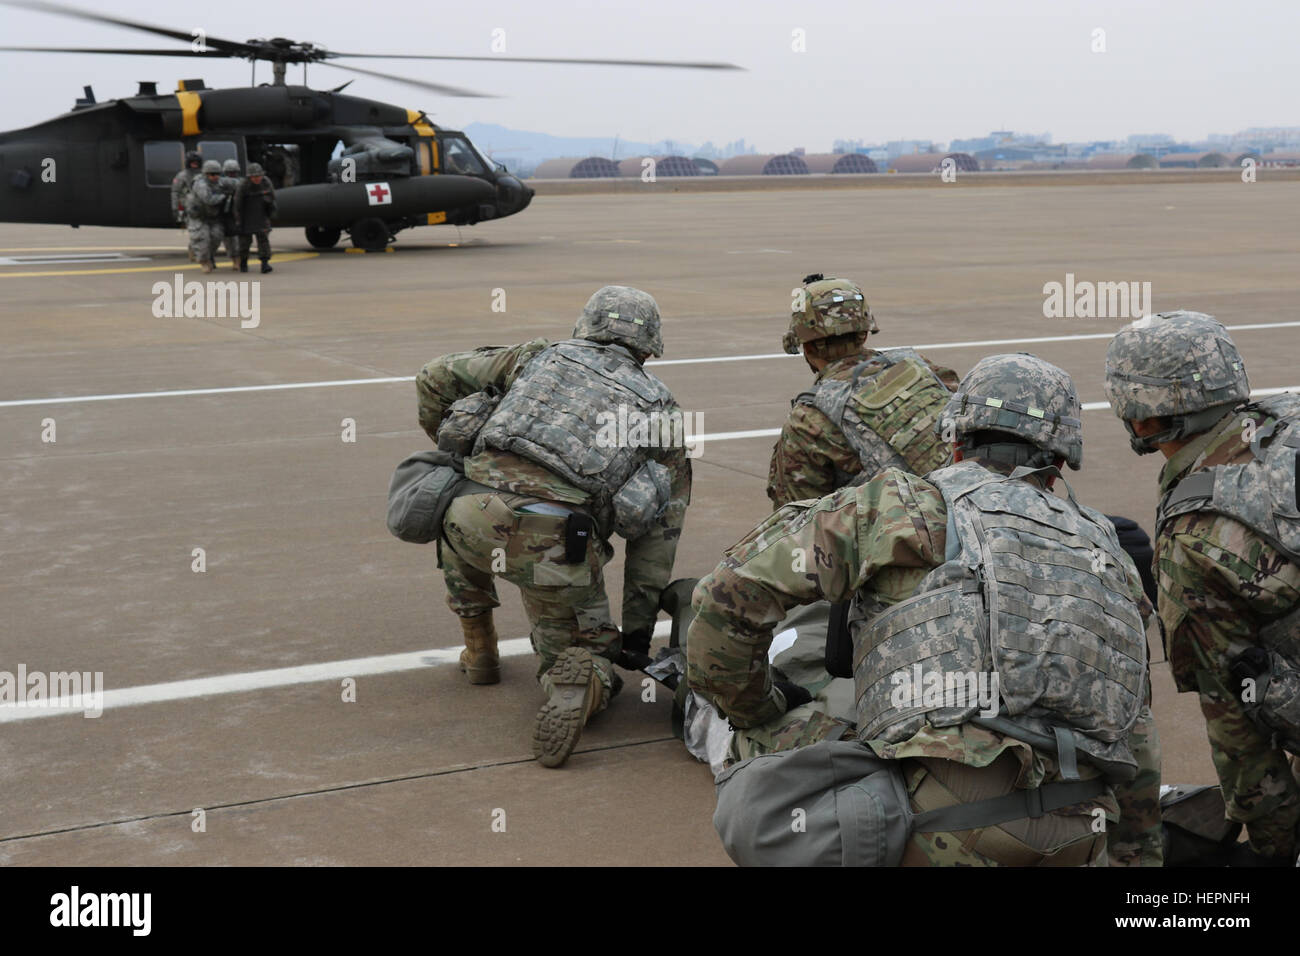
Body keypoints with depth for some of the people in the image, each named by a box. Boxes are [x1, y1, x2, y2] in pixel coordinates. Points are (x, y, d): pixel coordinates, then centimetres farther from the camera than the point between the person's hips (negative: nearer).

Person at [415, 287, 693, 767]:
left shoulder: (541, 356, 24)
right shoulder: (659, 409, 21)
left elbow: (436, 377, 25)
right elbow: (659, 528, 18)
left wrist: (452, 451, 42)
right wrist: (638, 627, 23)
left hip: (476, 515, 2)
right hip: (558, 545, -2)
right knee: (585, 651, 19)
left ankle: (480, 653, 36)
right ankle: (578, 685, -16)